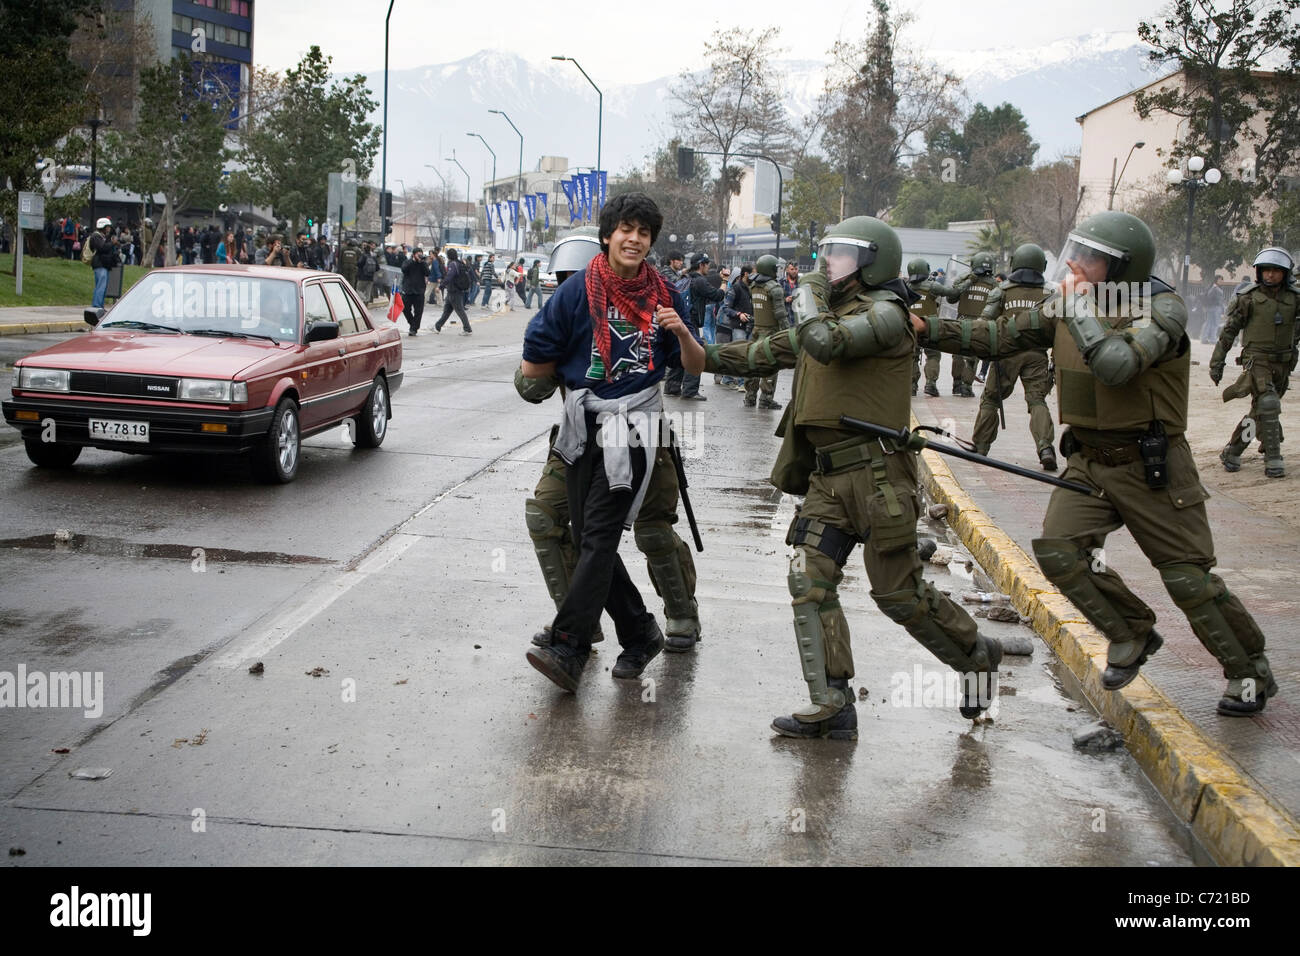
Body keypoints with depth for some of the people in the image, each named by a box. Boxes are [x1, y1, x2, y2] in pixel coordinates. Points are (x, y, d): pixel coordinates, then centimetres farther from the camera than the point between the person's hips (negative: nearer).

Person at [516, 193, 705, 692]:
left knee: (599, 536, -12)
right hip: (583, 426, 2)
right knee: (587, 539, 5)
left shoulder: (663, 294, 4)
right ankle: (640, 632, 21)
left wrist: (681, 333, -10)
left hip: (633, 423, -2)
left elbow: (696, 367, 8)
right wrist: (573, 378, 12)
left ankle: (568, 648, -17)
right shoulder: (579, 290, -1)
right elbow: (534, 366, 1)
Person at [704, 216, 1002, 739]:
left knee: (899, 593, -1)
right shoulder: (833, 312, 19)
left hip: (875, 473, -8)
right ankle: (831, 705, 1)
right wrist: (706, 356, 25)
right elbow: (773, 351, 28)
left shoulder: (884, 313, -8)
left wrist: (807, 298, -6)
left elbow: (826, 342, -25)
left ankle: (977, 655, 24)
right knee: (810, 582, -3)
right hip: (828, 475, 8)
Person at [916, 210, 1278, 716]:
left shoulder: (1162, 309, -18)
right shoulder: (1066, 307, 2)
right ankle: (1132, 633, 12)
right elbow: (997, 337, 4)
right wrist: (928, 328, -5)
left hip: (1151, 467, -6)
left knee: (1188, 578, -1)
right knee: (1057, 550, -12)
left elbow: (1115, 364, -35)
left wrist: (1079, 308, -24)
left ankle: (1251, 673, 23)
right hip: (1088, 461, 6)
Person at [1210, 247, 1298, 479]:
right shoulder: (1248, 297, -3)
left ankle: (1231, 452, 29)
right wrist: (1217, 362, 0)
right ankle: (1273, 460, -14)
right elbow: (1229, 331, 1)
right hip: (1257, 361, -4)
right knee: (1268, 405, -19)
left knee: (1260, 412, 11)